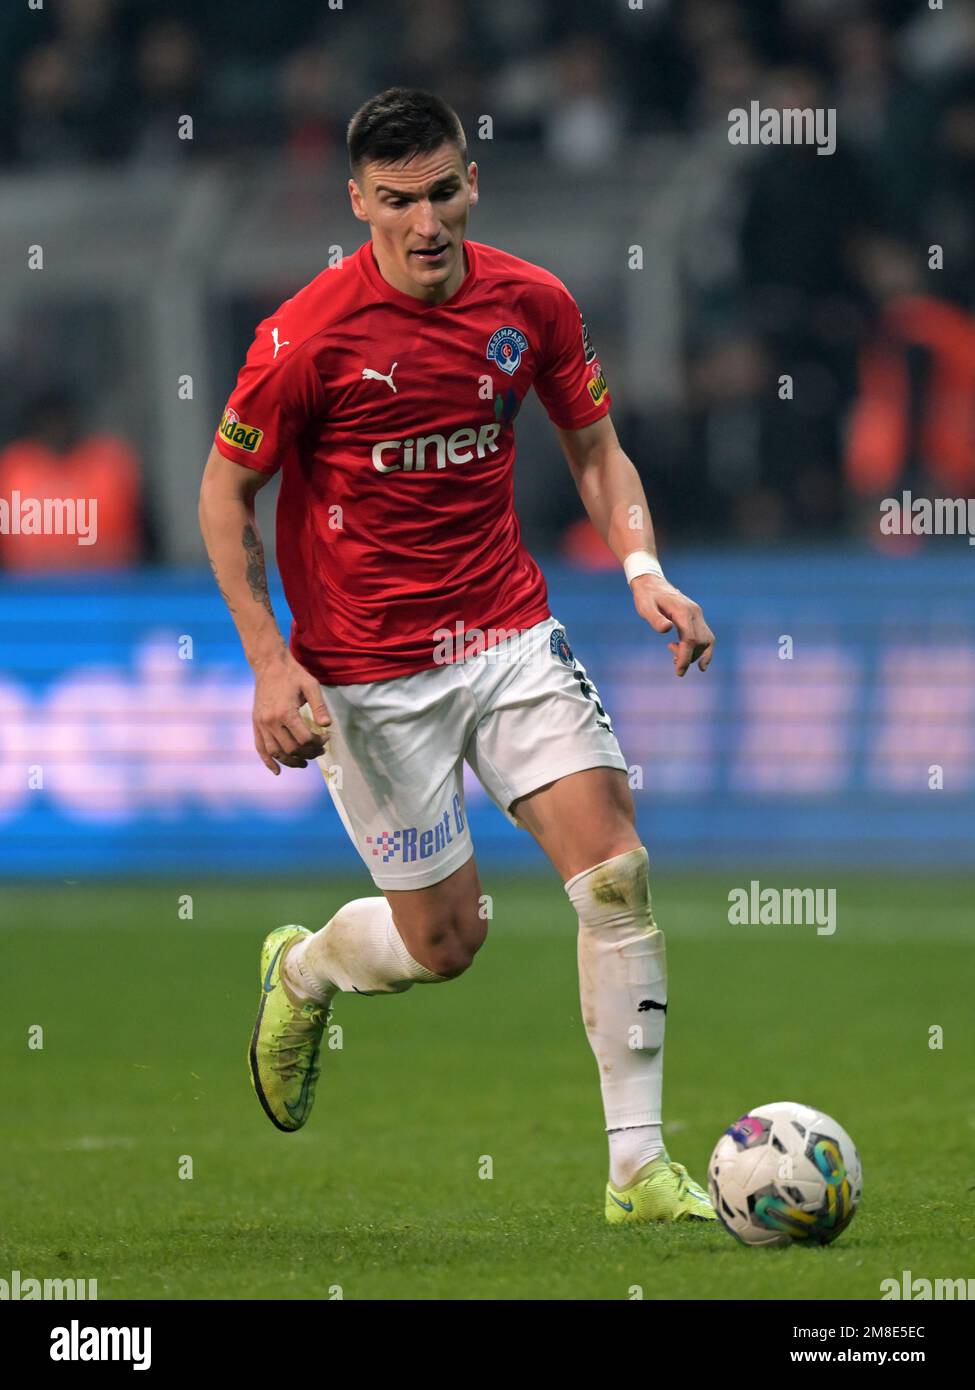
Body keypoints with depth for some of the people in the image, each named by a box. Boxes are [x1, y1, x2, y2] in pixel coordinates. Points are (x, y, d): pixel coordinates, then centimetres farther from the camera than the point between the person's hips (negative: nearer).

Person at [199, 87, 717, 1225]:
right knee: (444, 939, 1)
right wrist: (270, 662, -12)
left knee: (616, 869, -13)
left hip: (510, 636, 4)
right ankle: (301, 972, 38)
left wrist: (642, 568, -8)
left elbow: (595, 450, 11)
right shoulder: (307, 338, -15)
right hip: (369, 672, -4)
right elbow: (225, 492, -4)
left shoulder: (530, 304, -3)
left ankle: (637, 1168, -7)